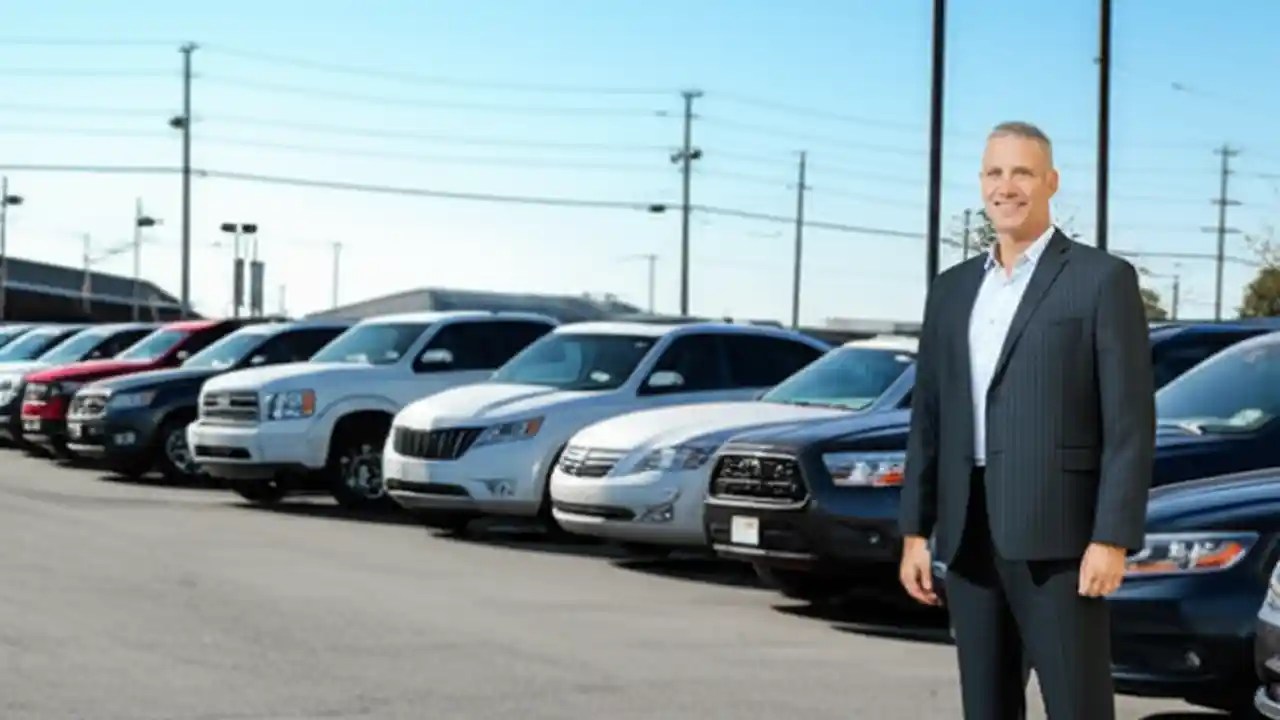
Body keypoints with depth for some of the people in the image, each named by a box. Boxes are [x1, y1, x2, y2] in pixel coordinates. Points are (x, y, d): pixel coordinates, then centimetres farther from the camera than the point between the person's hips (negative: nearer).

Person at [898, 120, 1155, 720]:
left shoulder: (1103, 278, -2)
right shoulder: (951, 289, 15)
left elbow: (1130, 421, -7)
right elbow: (928, 419, 15)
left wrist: (1112, 539, -15)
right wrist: (915, 531, 9)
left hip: (1058, 535, -5)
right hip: (969, 536, 6)